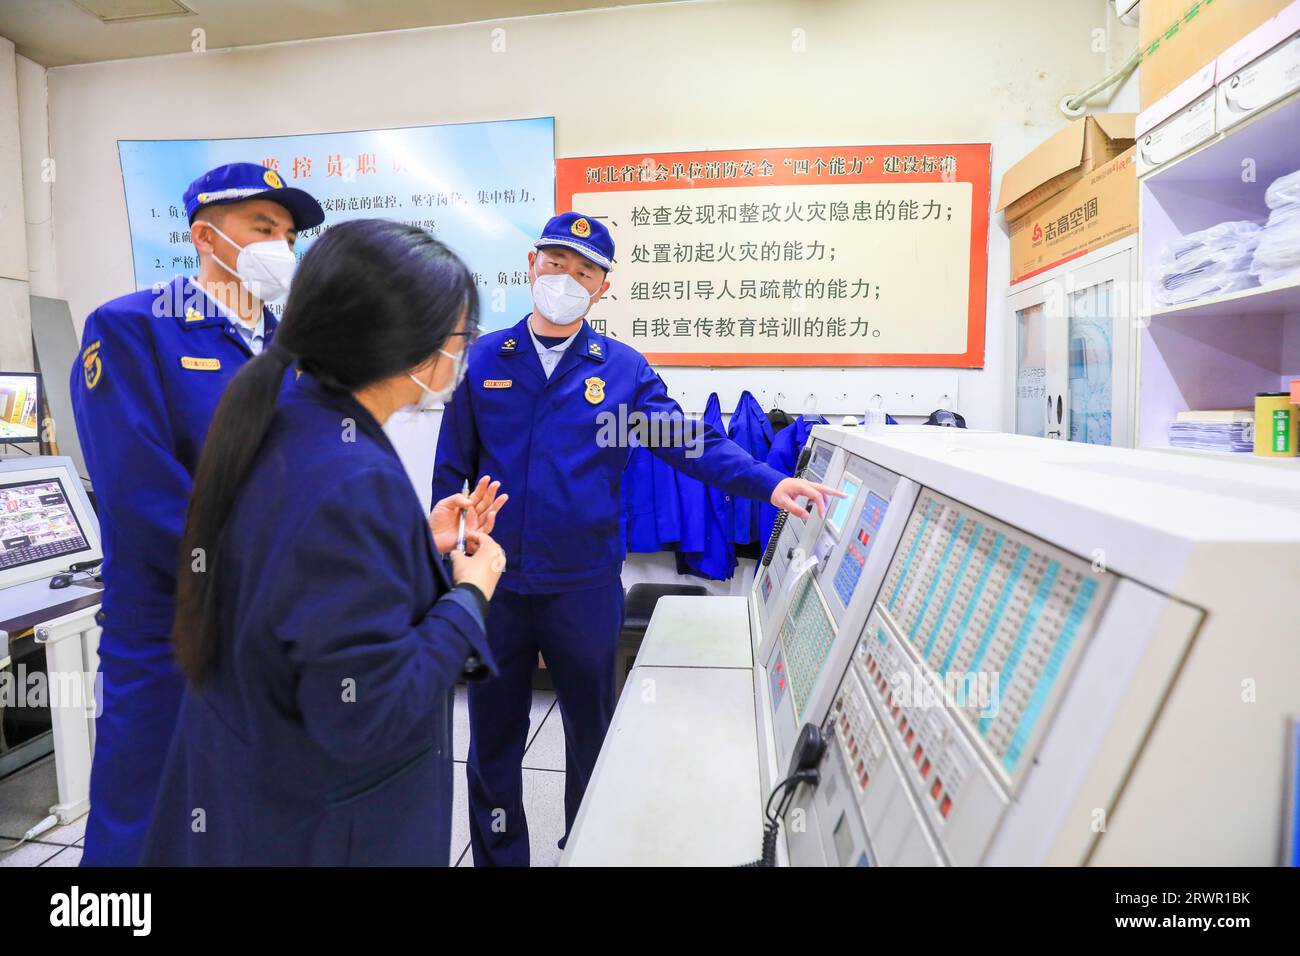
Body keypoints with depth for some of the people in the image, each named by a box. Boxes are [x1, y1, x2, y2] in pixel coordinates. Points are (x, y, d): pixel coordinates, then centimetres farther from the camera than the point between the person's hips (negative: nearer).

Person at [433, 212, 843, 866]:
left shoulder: (623, 368, 0)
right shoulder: (485, 359, 2)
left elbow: (688, 441, -8)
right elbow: (452, 470, 4)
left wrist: (768, 484, -21)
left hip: (585, 584, 0)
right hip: (494, 583, 1)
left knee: (591, 732, 17)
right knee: (492, 737, 15)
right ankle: (498, 856, 40)